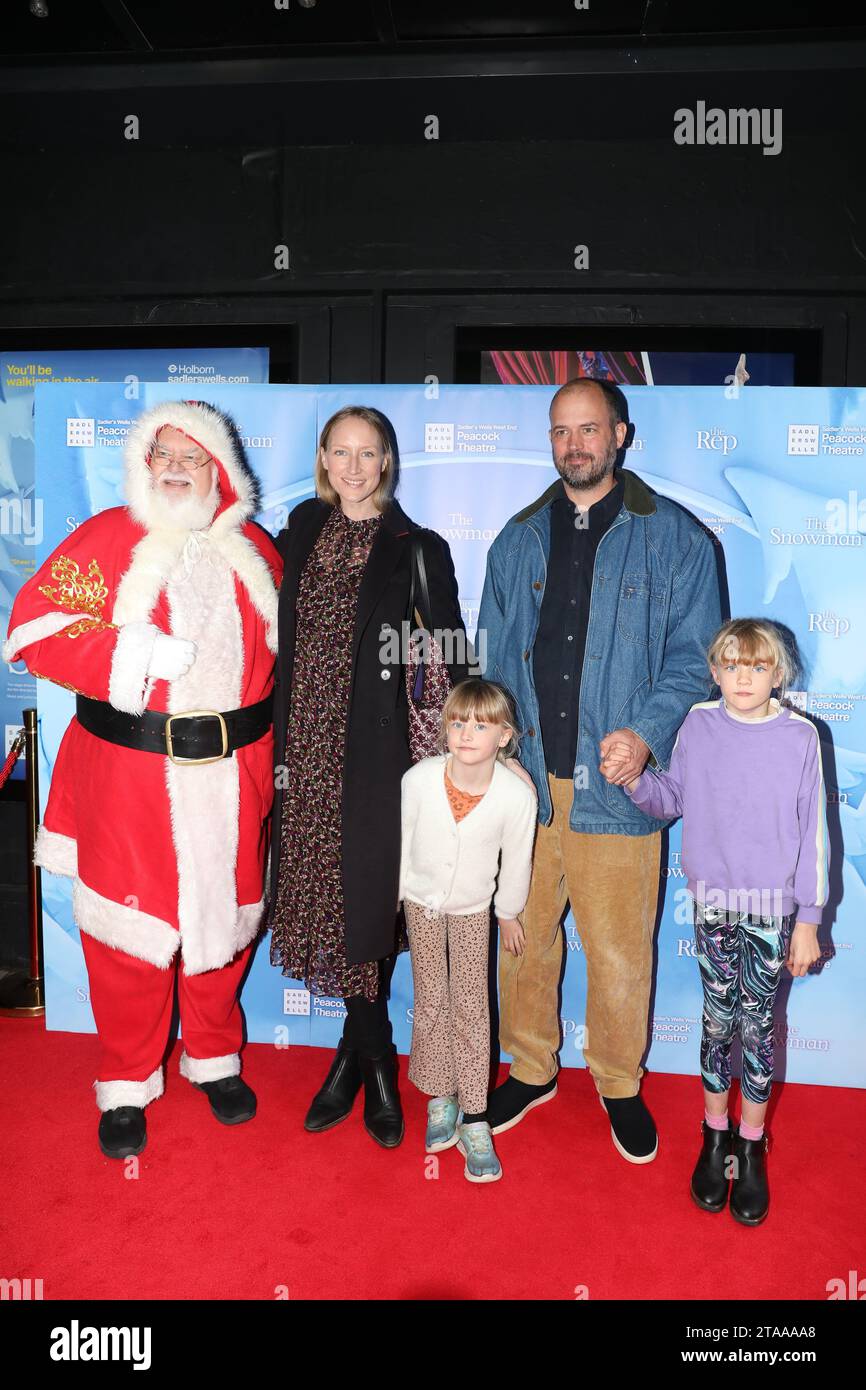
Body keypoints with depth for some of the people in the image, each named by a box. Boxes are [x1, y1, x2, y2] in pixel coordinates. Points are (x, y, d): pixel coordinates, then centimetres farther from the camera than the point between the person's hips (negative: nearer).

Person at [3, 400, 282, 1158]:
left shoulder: (254, 548, 9)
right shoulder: (107, 539, -2)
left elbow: (280, 645, 17)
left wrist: (274, 741, 8)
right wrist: (132, 656, -20)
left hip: (231, 774, 3)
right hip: (130, 772, -3)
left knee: (223, 914, 14)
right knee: (132, 923, 5)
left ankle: (215, 1059, 37)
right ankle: (127, 1084, 27)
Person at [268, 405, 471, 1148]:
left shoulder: (420, 550, -2)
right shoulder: (300, 533, 11)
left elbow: (449, 658, -4)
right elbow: (277, 635, 14)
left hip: (374, 751, -3)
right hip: (306, 745, 4)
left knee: (366, 899, 1)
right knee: (324, 894, 8)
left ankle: (359, 1053, 23)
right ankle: (373, 1058, 26)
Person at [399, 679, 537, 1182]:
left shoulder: (517, 795, -27)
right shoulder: (419, 778, -26)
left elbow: (516, 860, -8)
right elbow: (401, 839, -8)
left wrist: (508, 913, 6)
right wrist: (394, 895, 4)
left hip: (473, 909, -1)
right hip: (422, 900, 1)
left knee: (471, 1008, 1)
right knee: (431, 1001, 9)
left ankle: (474, 1120, 13)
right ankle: (441, 1100, 27)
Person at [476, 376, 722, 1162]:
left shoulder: (674, 538, 2)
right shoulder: (518, 541, 12)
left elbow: (693, 658, -1)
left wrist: (647, 730, -17)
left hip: (616, 784, -3)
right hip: (522, 780, 3)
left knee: (619, 952, 5)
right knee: (523, 937, 13)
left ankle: (620, 1085, 30)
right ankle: (531, 1070, 35)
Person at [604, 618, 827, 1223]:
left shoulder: (800, 736, -9)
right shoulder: (699, 724, -3)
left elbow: (813, 833, -4)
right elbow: (672, 798, 7)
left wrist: (808, 920, -2)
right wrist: (635, 781, -14)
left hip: (773, 908, -1)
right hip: (713, 901, 1)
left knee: (758, 1025, 9)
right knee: (718, 1019, 12)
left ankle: (751, 1147, 29)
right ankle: (715, 1136, 33)